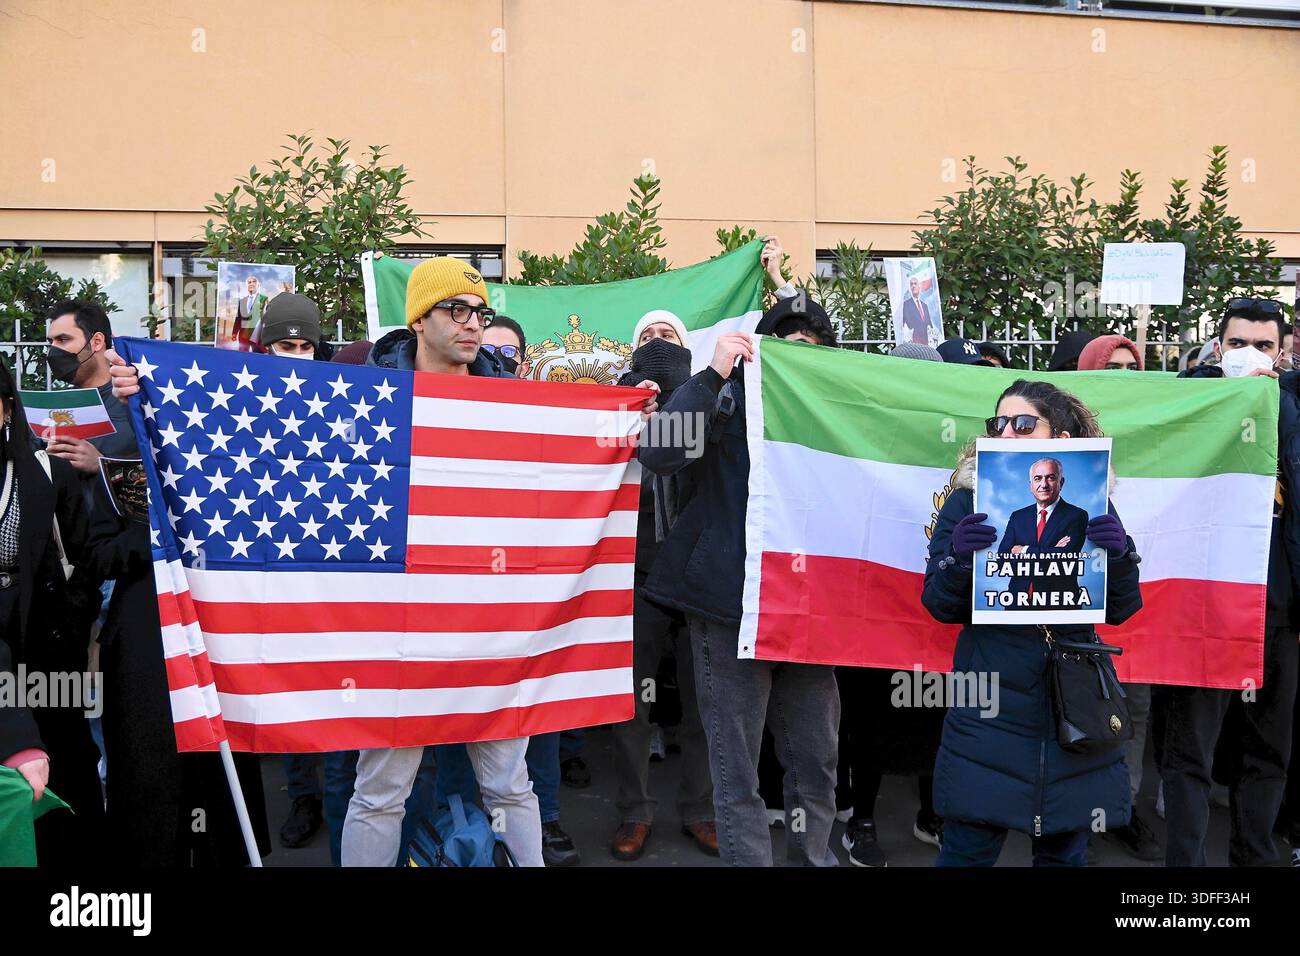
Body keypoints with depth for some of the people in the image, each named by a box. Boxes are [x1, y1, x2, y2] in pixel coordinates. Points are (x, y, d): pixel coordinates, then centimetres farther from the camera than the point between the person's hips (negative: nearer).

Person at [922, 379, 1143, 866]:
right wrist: (957, 557, -22)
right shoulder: (969, 500, 0)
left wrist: (1119, 553, -16)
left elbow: (1121, 609, 3)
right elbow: (939, 606, -2)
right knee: (968, 848, -1)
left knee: (1066, 850, 12)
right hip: (991, 708, -2)